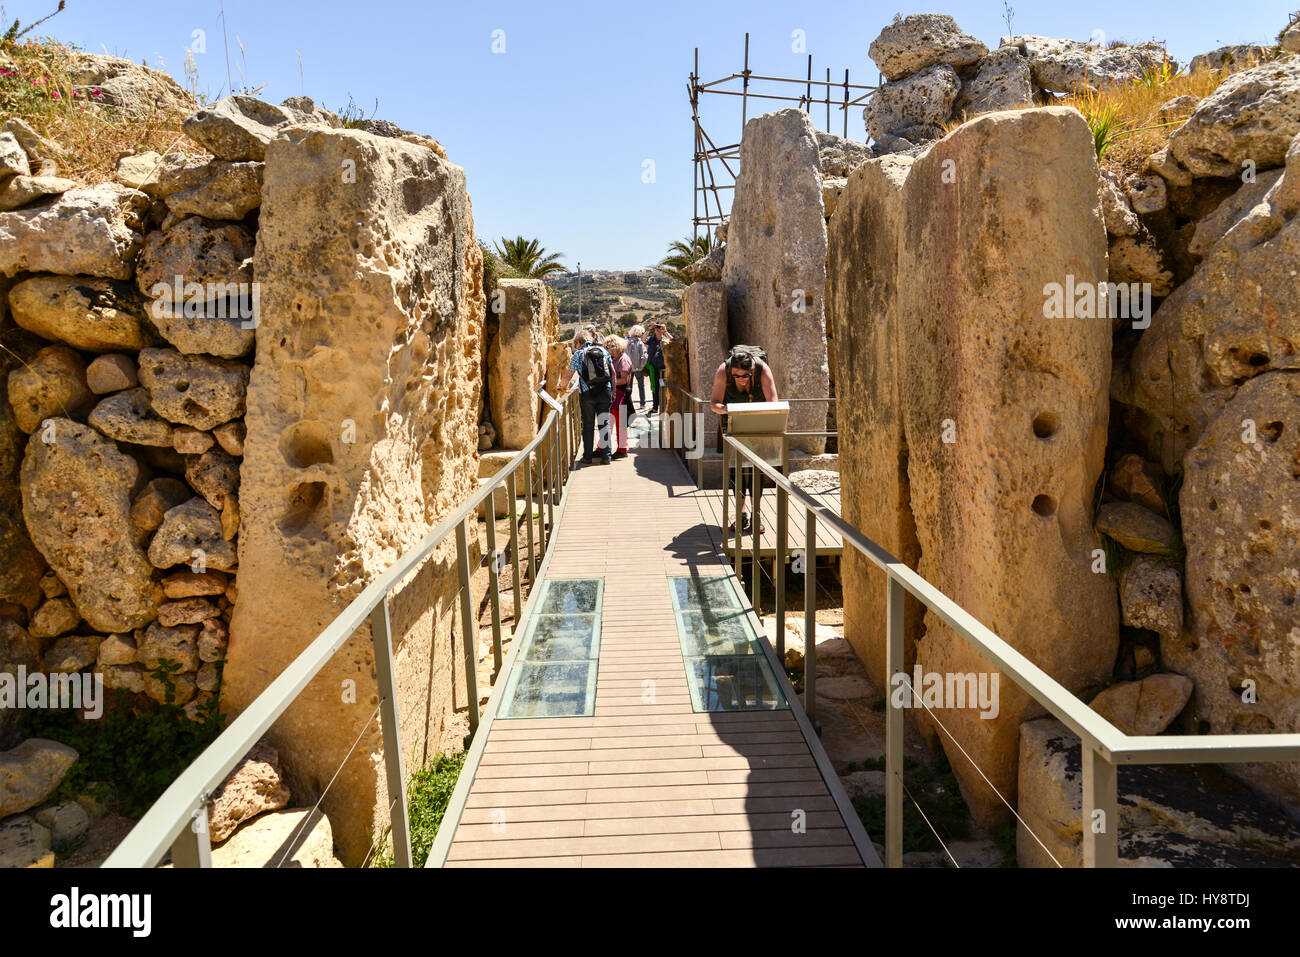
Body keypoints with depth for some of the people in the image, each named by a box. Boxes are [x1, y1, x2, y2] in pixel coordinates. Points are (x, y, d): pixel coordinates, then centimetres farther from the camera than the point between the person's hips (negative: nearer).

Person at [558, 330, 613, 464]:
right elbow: (613, 372, 6)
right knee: (604, 423, 8)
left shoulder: (579, 354, -1)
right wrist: (613, 390, 13)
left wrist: (561, 387, 17)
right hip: (605, 392, 2)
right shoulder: (603, 350, 7)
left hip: (587, 394, -2)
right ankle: (606, 455, 6)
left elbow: (567, 376, -1)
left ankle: (588, 456, 12)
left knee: (588, 425, 8)